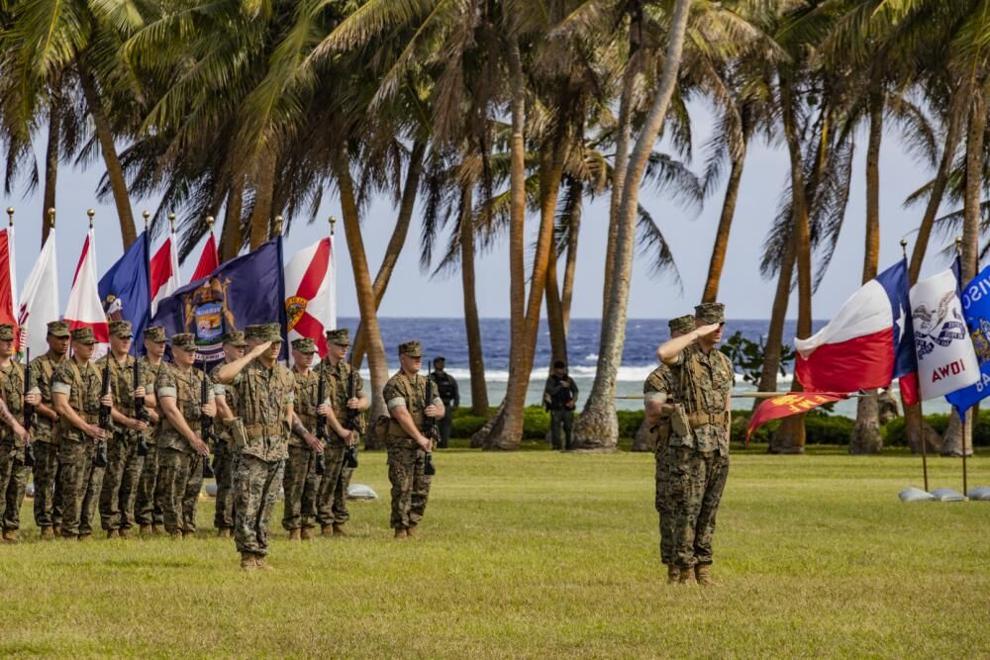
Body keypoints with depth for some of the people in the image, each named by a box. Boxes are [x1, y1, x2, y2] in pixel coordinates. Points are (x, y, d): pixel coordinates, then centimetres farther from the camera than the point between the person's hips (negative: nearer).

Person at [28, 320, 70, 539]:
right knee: (45, 480, -5)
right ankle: (45, 525, -2)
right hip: (46, 432, -5)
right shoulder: (37, 366, 0)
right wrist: (55, 415, -15)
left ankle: (60, 521, 12)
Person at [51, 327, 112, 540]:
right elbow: (61, 406, -15)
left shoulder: (95, 370, 16)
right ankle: (70, 534, -4)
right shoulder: (65, 371, -8)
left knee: (94, 487, 6)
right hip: (74, 438, -7)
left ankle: (86, 532, 11)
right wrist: (86, 427, -16)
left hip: (96, 437, 7)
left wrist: (107, 401, 0)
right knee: (74, 489, -8)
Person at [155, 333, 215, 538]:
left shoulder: (201, 377, 16)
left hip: (198, 442, 7)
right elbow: (171, 410, -15)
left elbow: (213, 406, 19)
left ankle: (189, 531, 14)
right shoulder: (167, 375, -6)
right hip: (174, 442, -7)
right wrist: (192, 438, -16)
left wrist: (210, 410, -8)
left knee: (192, 491, 9)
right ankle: (174, 532, -4)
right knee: (173, 492, -6)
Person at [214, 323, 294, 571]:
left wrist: (284, 439, 13)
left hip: (277, 450, 6)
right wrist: (252, 354, -23)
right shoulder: (245, 372, -8)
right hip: (251, 448, -6)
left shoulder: (285, 376, 12)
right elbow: (222, 376, -31)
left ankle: (260, 554, 14)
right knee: (247, 505, -8)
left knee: (266, 507, 9)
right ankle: (248, 556, -4)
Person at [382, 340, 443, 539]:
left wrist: (436, 410, -14)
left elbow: (441, 410, 12)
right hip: (401, 445, -6)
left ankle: (412, 527, 15)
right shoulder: (395, 385, -10)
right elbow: (401, 414, -20)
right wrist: (419, 438, -25)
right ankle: (400, 529, -1)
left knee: (422, 490, 6)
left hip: (424, 443, 6)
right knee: (402, 489, -7)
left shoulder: (426, 384, 14)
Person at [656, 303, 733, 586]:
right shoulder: (684, 355, -6)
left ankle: (703, 570, 11)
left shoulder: (724, 363, 14)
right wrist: (697, 333, -23)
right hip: (689, 443, -6)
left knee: (709, 510, 7)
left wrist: (725, 449, 14)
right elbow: (662, 353, -32)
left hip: (716, 446, 6)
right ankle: (685, 571, -2)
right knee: (687, 509, -6)